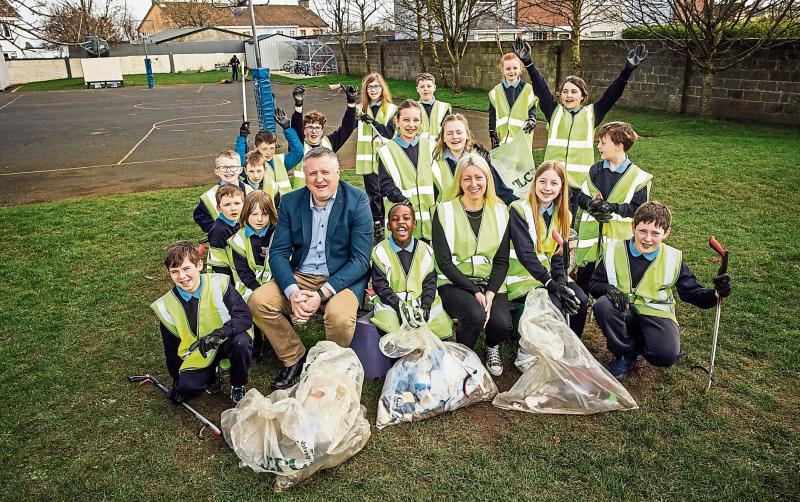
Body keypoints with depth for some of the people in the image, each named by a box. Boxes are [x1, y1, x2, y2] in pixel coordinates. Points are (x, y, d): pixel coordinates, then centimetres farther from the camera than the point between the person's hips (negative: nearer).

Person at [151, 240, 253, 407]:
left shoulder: (219, 284, -18)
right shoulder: (166, 307, -7)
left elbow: (245, 317, -22)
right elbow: (172, 349, 5)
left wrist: (219, 333, -38)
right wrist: (176, 381, 9)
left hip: (227, 341, -2)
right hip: (197, 355, 2)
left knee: (241, 342, -34)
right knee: (187, 387, -22)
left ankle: (238, 387, -5)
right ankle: (212, 373, 15)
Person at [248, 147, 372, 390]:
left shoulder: (357, 201, -9)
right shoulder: (291, 202, 2)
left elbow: (360, 260, -13)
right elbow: (278, 252, 0)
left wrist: (321, 294, -23)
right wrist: (292, 292, -19)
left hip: (342, 279, -4)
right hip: (299, 277, 4)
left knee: (339, 315, -33)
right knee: (258, 301, -18)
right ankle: (295, 358, 4)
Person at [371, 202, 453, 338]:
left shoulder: (425, 250, 8)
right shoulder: (380, 251, 0)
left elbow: (430, 281, 6)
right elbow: (380, 285, -4)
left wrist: (424, 308, -10)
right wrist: (399, 306, -17)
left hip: (421, 302, 2)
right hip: (391, 303, -2)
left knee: (441, 325, -20)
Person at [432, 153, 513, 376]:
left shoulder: (500, 211, 6)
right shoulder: (445, 211, -3)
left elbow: (502, 260, 5)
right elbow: (444, 261, -8)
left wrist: (490, 293, -11)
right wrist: (475, 292, -16)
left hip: (491, 283, 3)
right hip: (454, 283, -2)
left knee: (503, 324, -24)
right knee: (475, 315, -32)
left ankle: (492, 348, 14)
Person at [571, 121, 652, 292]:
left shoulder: (638, 177, -8)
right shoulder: (595, 170, 6)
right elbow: (579, 196, 7)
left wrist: (613, 207, -21)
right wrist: (592, 204, -14)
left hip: (619, 238, -4)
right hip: (590, 235, 4)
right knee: (582, 280, 12)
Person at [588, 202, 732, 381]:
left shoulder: (673, 259, 2)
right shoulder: (614, 250, 0)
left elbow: (693, 292, 4)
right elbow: (594, 284, 2)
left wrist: (716, 293, -18)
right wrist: (608, 289, -22)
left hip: (656, 314, 0)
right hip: (621, 313, 1)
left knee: (666, 355, -31)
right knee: (602, 306, -35)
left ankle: (636, 342, 8)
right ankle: (625, 354, -7)